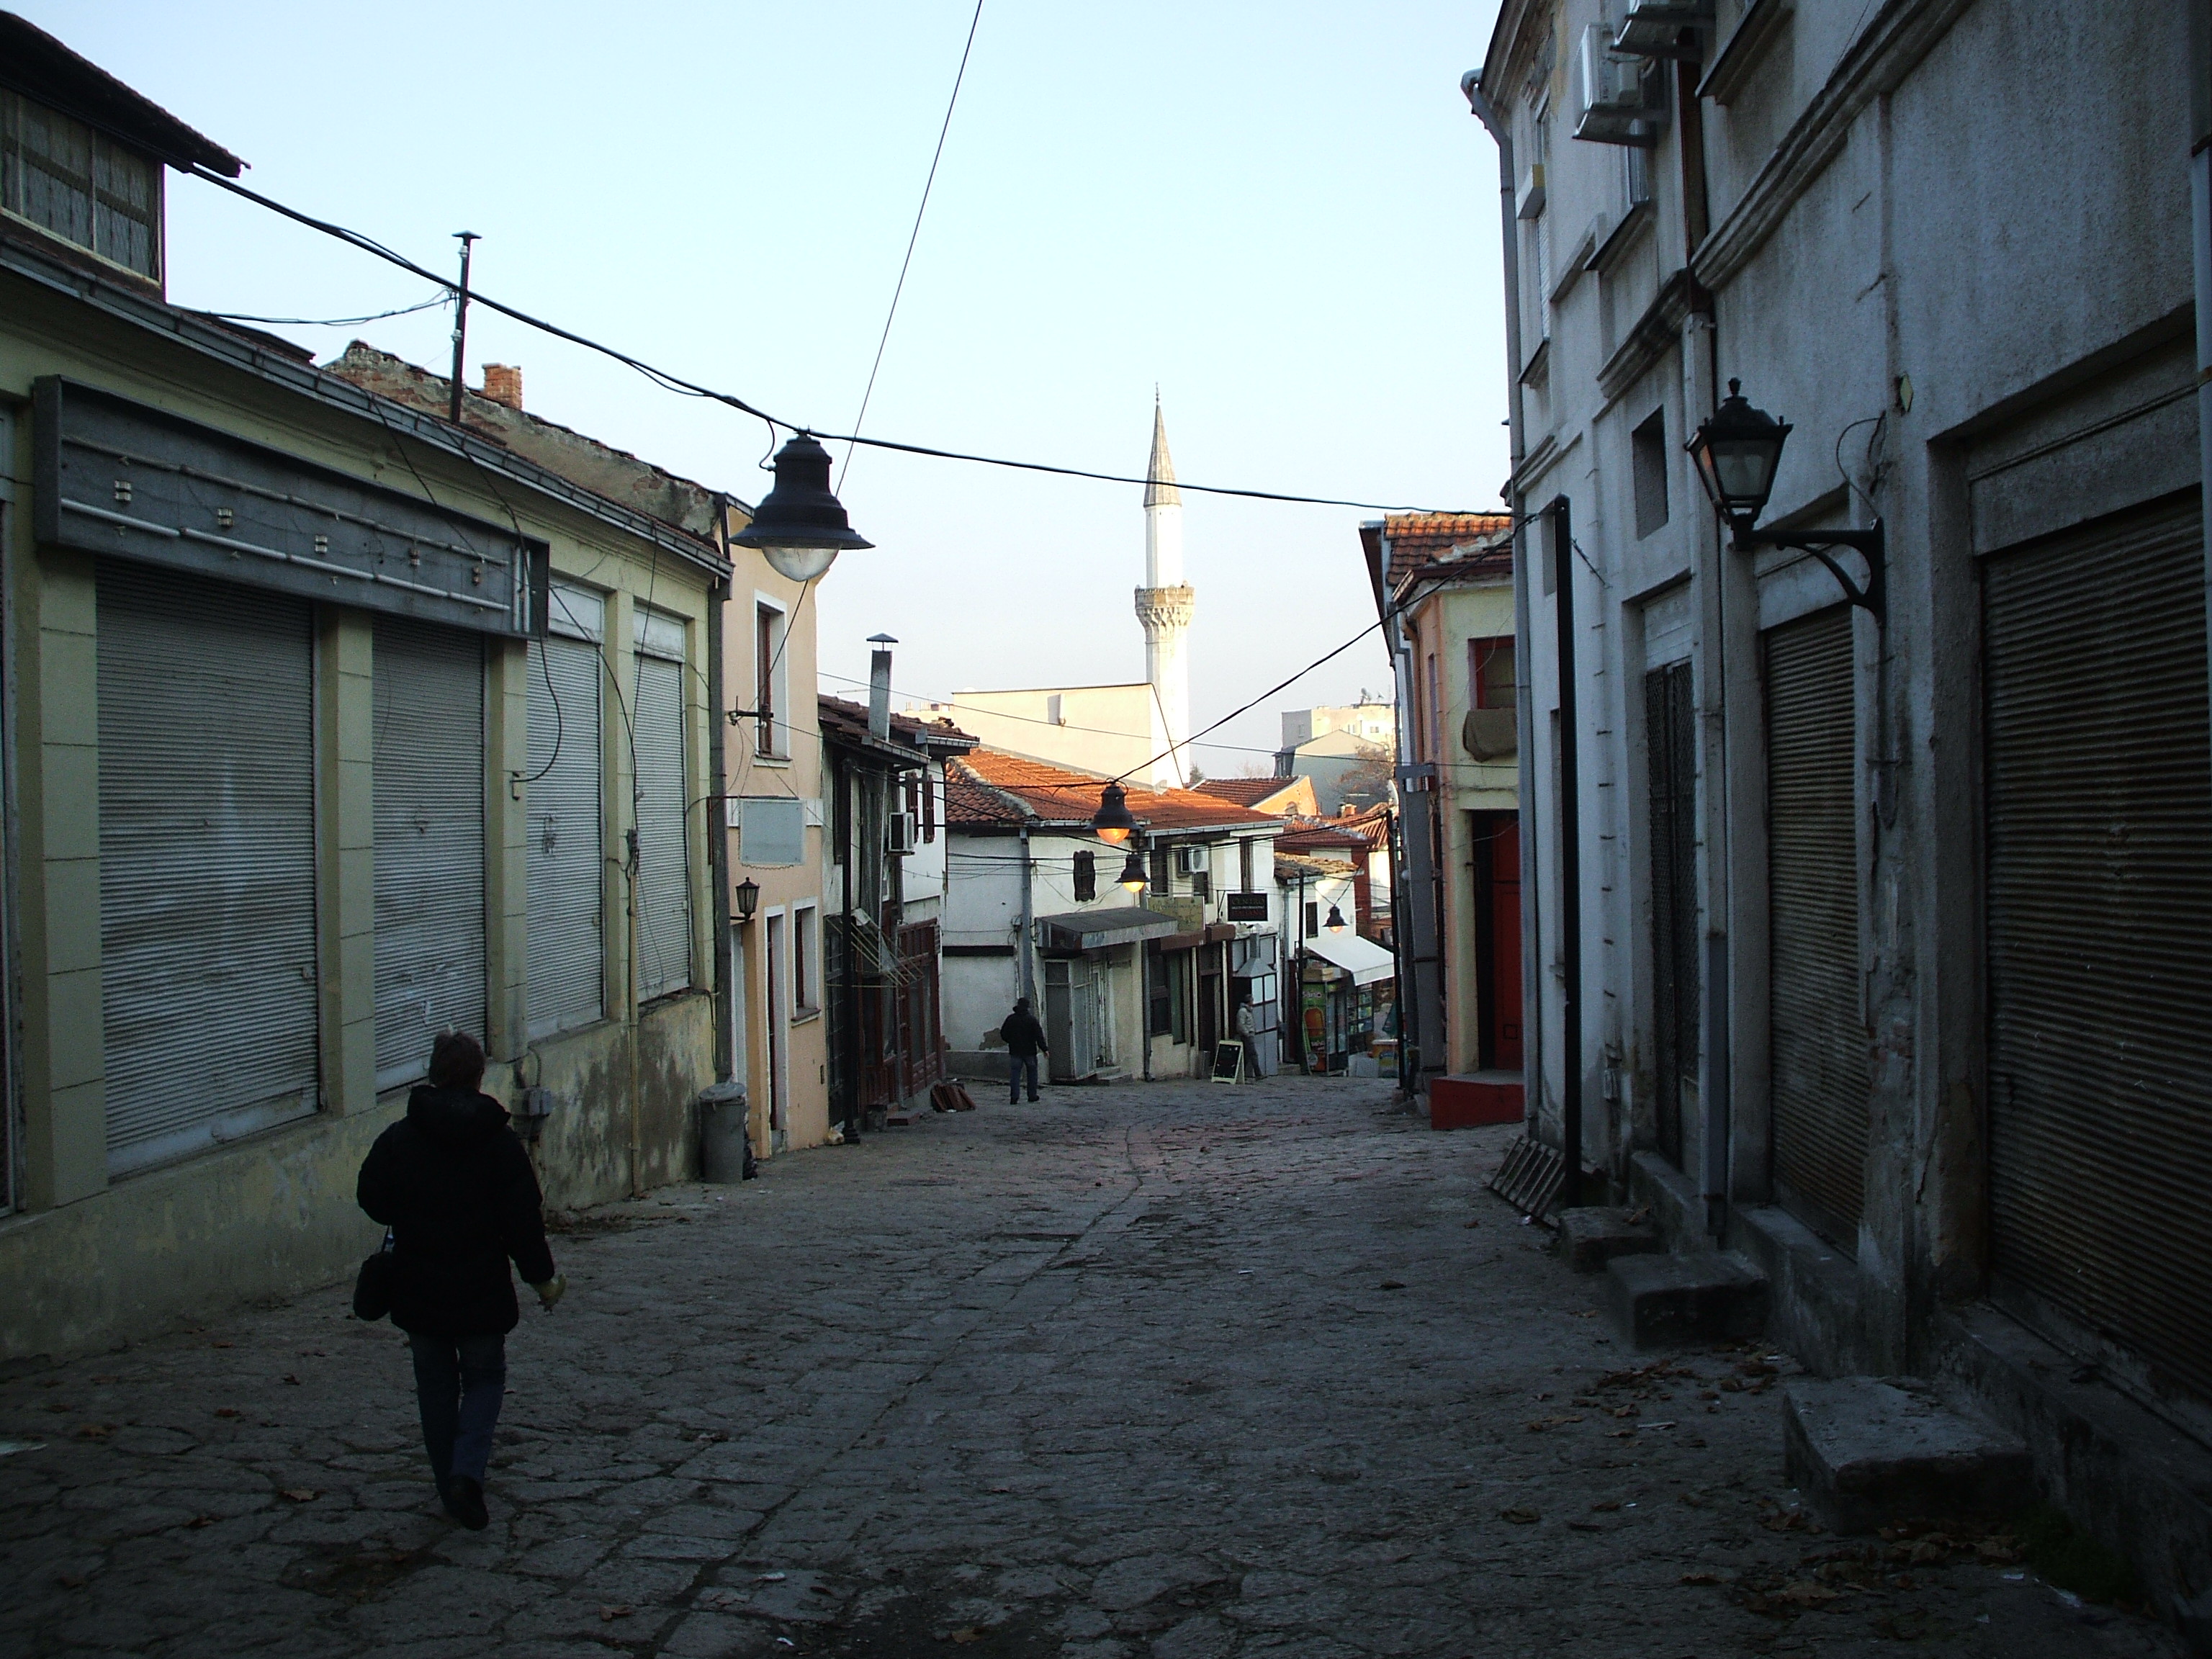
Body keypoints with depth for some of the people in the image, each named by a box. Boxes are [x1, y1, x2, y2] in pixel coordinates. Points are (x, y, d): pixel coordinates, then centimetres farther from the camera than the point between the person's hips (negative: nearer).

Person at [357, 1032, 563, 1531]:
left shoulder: (398, 1138, -4)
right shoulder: (499, 1141, -8)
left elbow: (372, 1198, 1)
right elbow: (523, 1218, -8)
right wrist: (542, 1278, 3)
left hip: (417, 1291, 1)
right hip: (481, 1292, -1)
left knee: (435, 1385, 14)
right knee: (485, 1378, 12)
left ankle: (451, 1486, 16)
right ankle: (467, 1471, -10)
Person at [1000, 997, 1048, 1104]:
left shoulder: (1011, 1019, 1)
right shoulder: (1032, 1019, -8)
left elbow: (1003, 1034, 8)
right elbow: (1039, 1035, -11)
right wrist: (1044, 1048, -6)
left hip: (1015, 1052, 2)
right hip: (1030, 1051, -2)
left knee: (1015, 1074, 1)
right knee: (1032, 1073, 12)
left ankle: (1014, 1098, -9)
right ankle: (1032, 1096, 14)